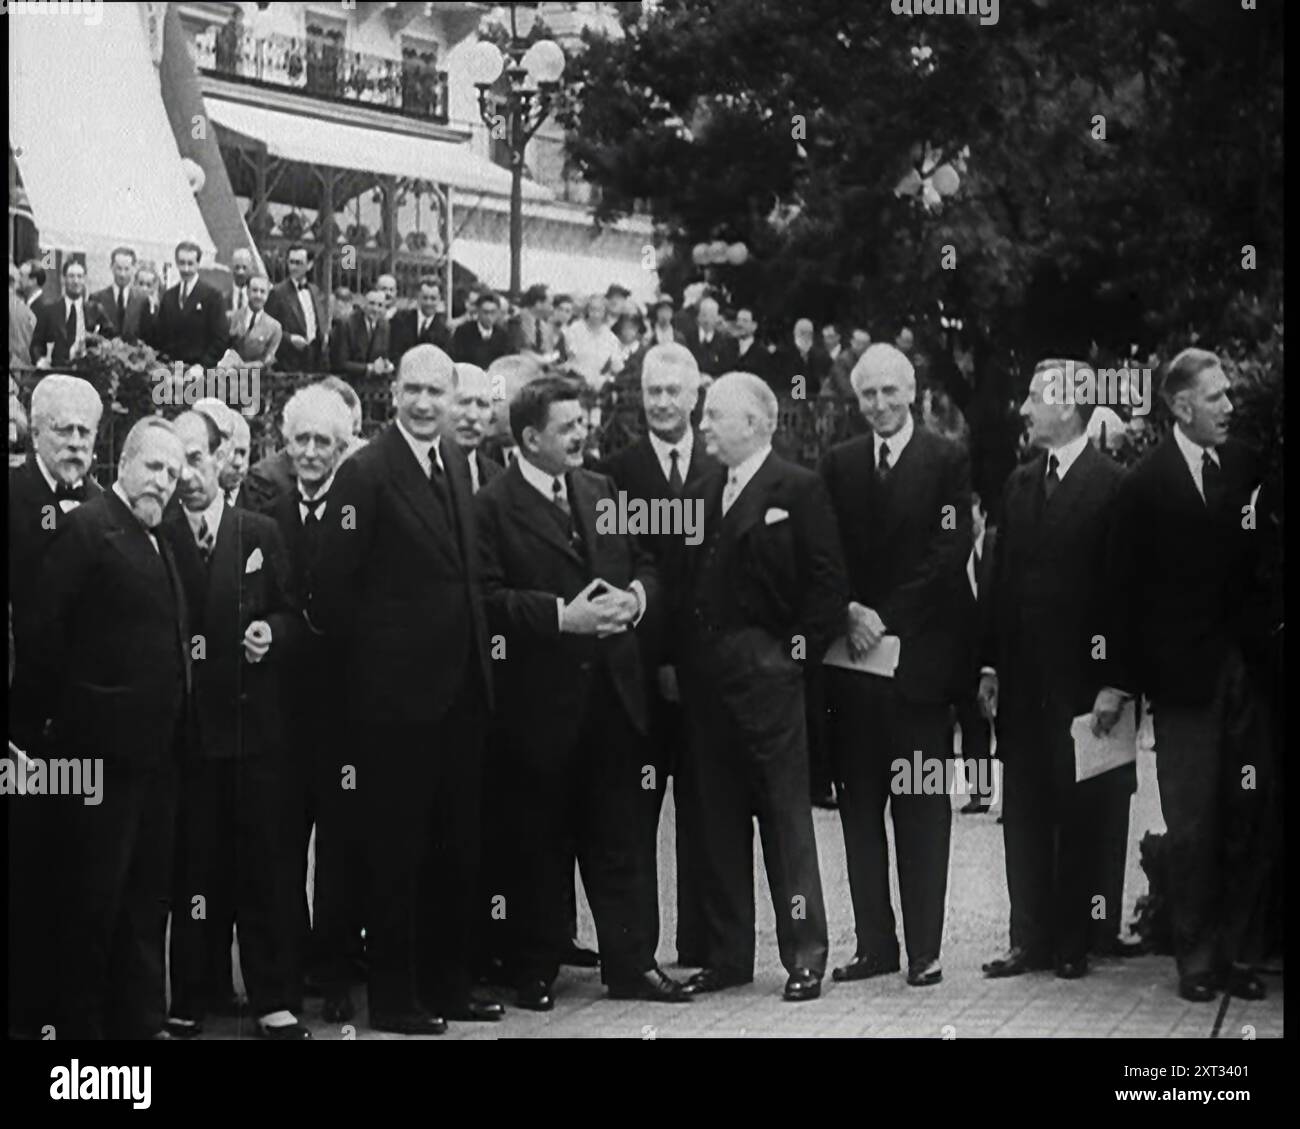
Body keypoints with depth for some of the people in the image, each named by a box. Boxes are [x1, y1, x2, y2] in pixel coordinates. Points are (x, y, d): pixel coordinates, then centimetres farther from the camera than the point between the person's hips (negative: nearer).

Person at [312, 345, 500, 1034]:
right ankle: (394, 996, 10)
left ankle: (447, 984, 23)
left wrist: (474, 650, 10)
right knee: (397, 845, 1)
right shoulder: (365, 473, -12)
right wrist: (372, 654, -5)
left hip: (460, 686, 7)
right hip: (396, 691, -7)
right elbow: (334, 588, -13)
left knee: (455, 845, 13)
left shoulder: (455, 465, 12)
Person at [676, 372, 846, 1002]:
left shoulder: (798, 489, -5)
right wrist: (683, 665, 6)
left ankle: (805, 956, 5)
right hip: (705, 686, 6)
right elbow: (690, 582, 14)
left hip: (766, 683, -6)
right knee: (716, 824, 10)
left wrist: (797, 651, -10)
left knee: (787, 821, -1)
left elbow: (827, 585, -9)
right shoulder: (705, 492, 14)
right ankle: (727, 956, 17)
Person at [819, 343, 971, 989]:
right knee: (859, 808, 5)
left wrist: (885, 618, -11)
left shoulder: (948, 462, 0)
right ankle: (874, 943, 12)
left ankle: (924, 949, 3)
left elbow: (950, 553, -7)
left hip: (920, 656, -3)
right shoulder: (837, 465, 11)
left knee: (923, 810, -1)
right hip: (853, 657, 4)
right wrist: (849, 613, -9)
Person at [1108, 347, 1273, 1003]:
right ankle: (1197, 959, 13)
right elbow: (1127, 588, -2)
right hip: (1185, 672, -3)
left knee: (1249, 817, 3)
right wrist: (1129, 678, -5)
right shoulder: (1145, 482, -4)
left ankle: (1241, 953, 13)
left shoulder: (1245, 465, 6)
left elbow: (1259, 559, 8)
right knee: (1192, 825, 3)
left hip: (1247, 665, 3)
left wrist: (1262, 641, -5)